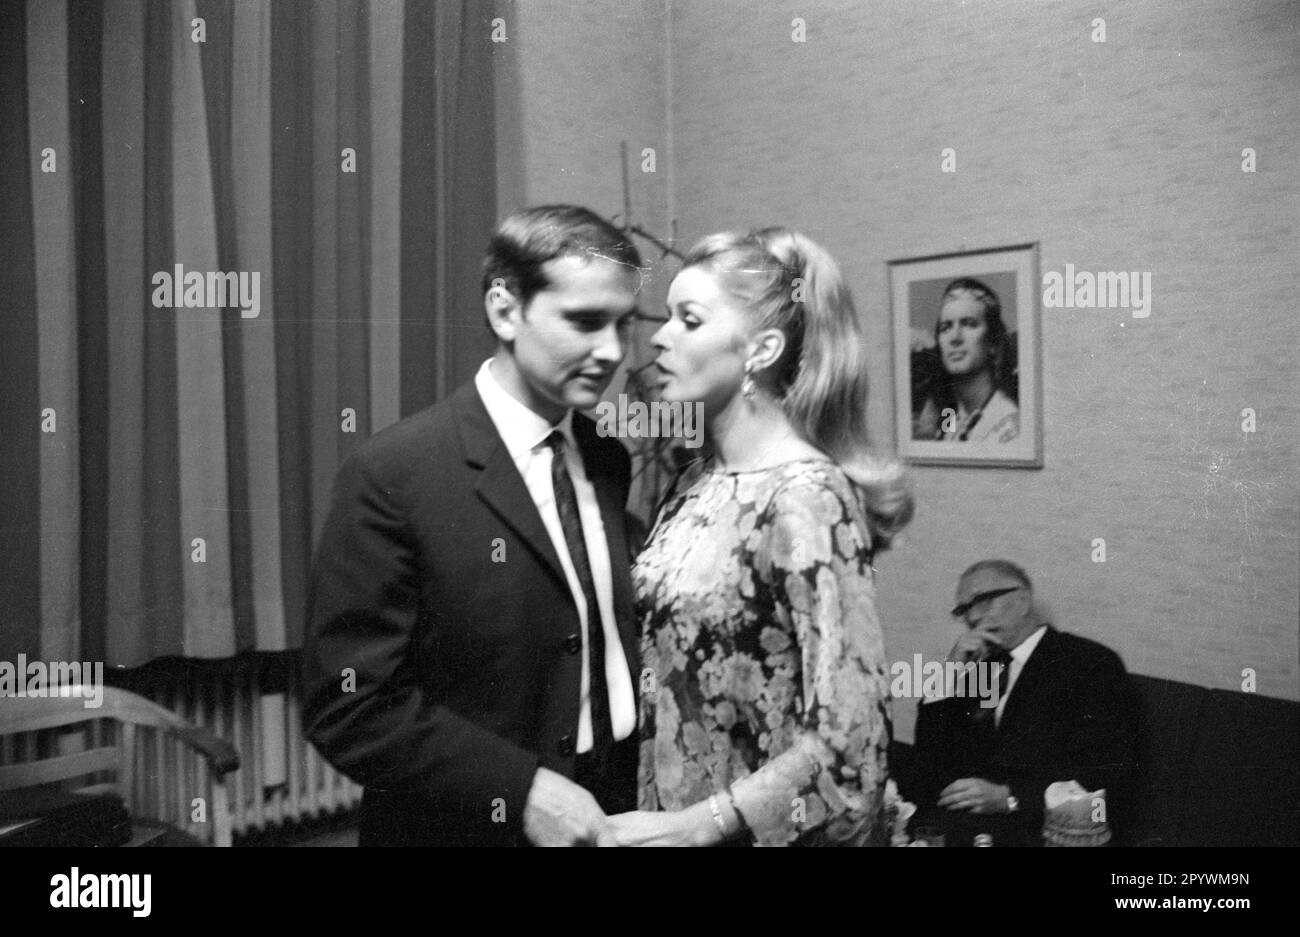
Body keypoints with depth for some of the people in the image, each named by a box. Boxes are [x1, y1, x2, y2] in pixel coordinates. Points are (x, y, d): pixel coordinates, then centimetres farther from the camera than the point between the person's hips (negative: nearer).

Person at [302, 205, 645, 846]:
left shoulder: (608, 462, 0)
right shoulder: (393, 475, -17)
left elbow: (611, 639, 8)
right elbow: (347, 707, -17)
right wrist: (519, 791, -23)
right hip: (470, 825, -5)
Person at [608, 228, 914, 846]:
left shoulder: (806, 495, -20)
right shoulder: (698, 483, 1)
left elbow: (848, 741, -22)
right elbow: (668, 667, 8)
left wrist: (691, 825, -18)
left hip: (758, 831, -7)